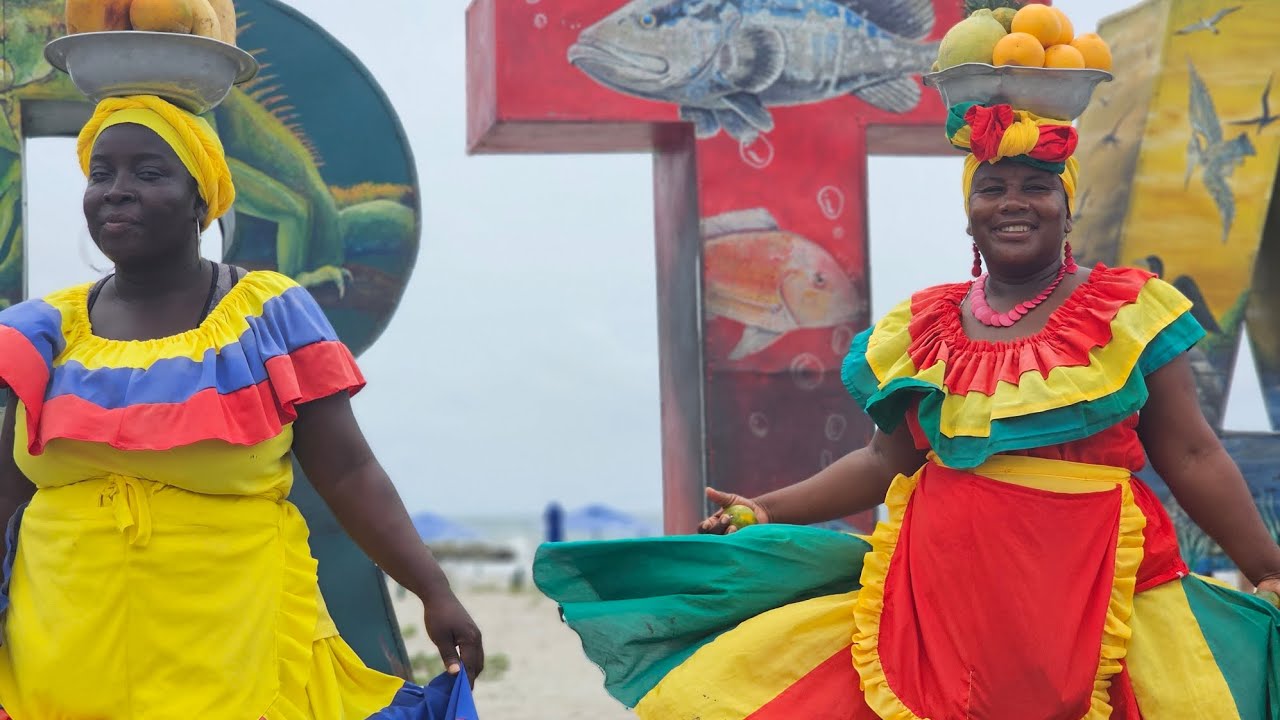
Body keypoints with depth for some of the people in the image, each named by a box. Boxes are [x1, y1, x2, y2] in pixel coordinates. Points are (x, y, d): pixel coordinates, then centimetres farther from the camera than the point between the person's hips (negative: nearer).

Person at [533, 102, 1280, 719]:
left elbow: (1192, 457, 2)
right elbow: (888, 461, 15)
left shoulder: (1131, 312, 2)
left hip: (1094, 586, -3)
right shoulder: (920, 329, 10)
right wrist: (767, 513, 9)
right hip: (939, 581, 3)